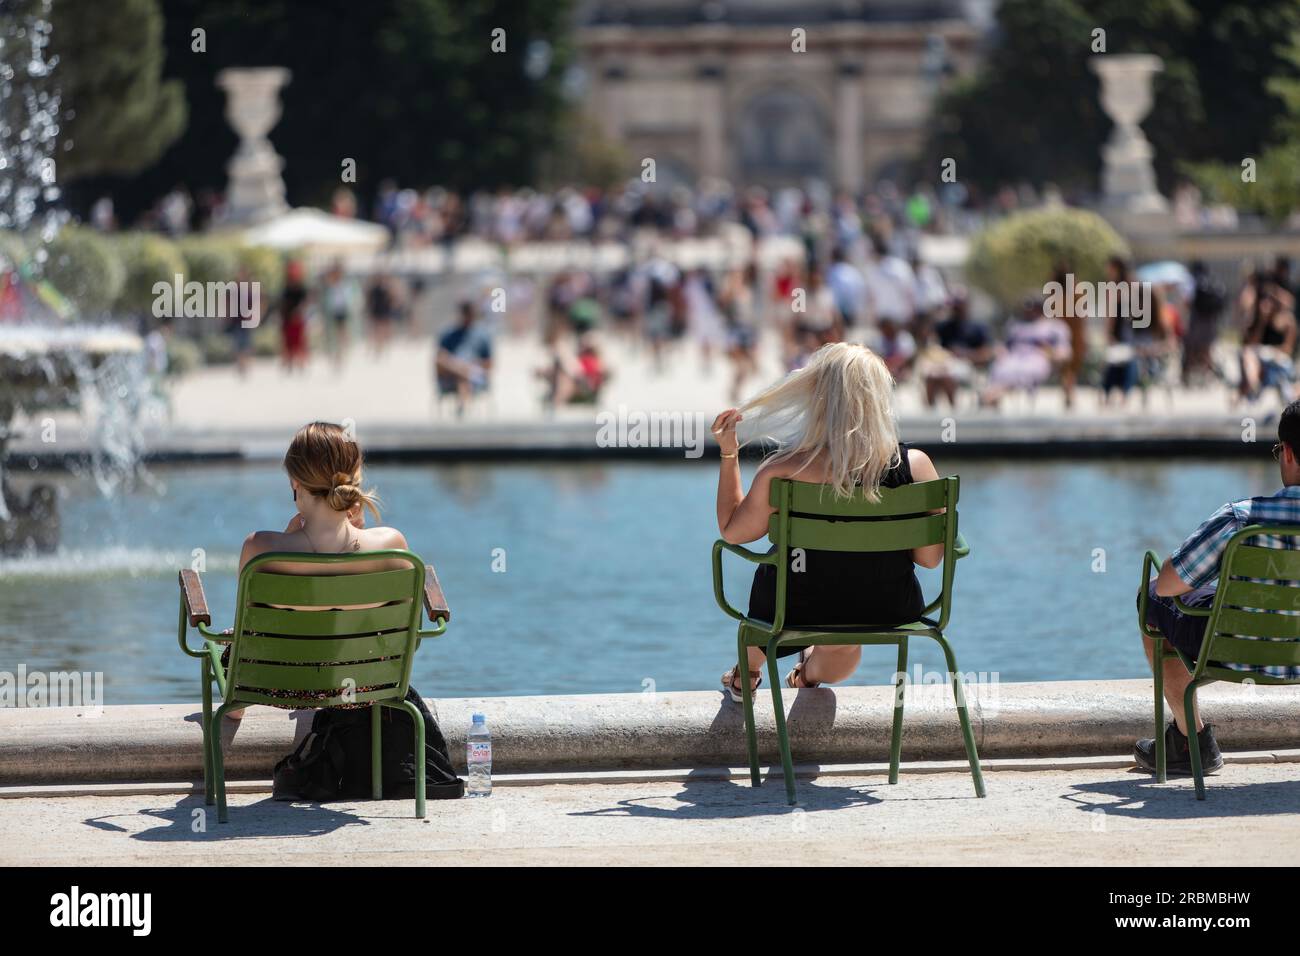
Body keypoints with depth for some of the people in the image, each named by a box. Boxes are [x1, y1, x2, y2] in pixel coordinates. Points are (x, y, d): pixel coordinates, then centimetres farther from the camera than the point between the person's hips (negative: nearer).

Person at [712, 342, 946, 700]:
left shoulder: (782, 473, -25)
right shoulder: (916, 466, -21)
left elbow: (732, 532, -8)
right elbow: (930, 557, -11)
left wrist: (728, 454, 0)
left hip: (801, 613, -1)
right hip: (890, 613, 1)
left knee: (767, 576, 37)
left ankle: (746, 674, 62)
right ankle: (812, 674, 67)